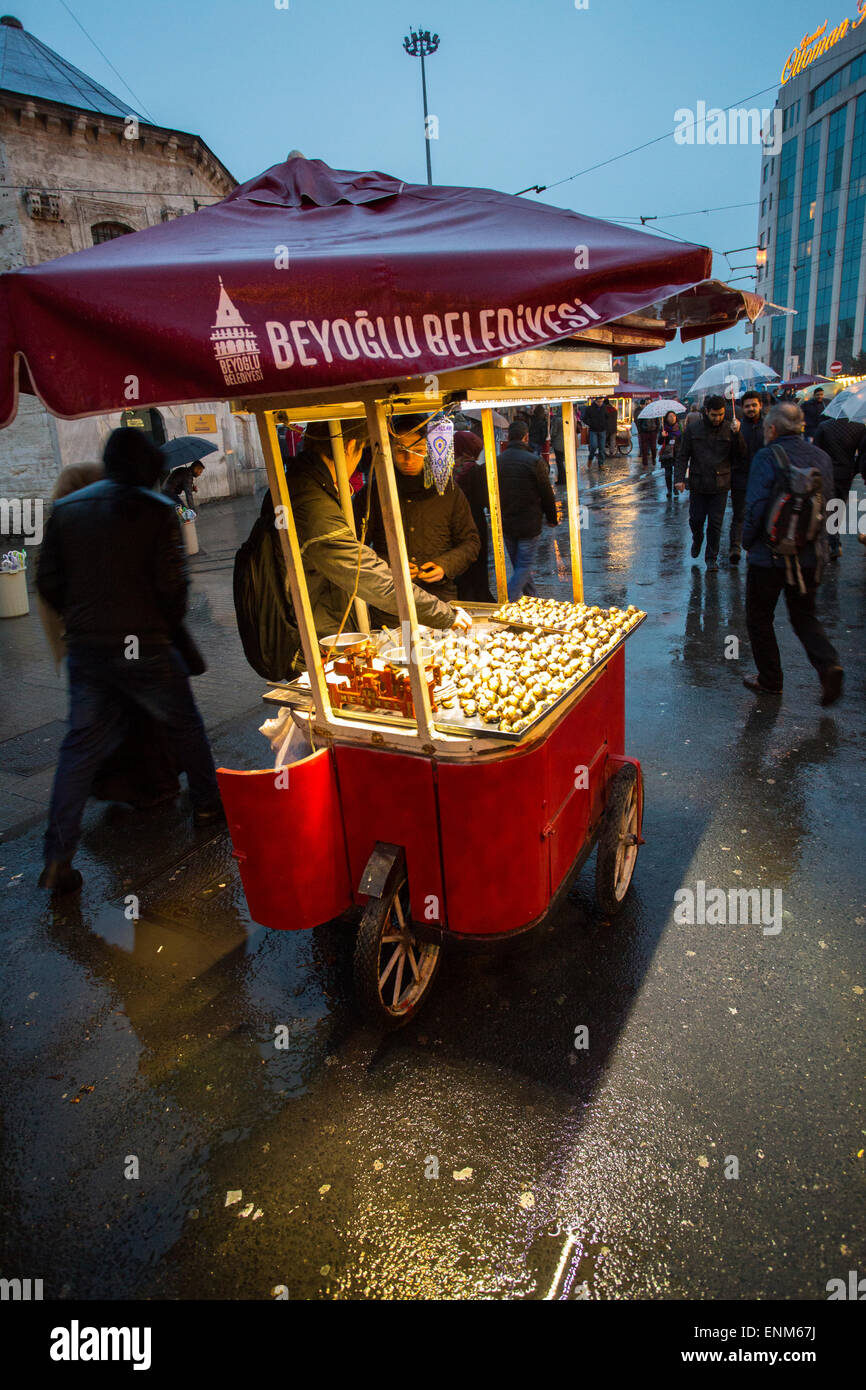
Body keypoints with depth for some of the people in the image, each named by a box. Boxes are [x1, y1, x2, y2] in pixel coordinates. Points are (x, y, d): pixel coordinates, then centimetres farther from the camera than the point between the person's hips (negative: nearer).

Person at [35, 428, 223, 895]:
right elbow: (172, 583, -11)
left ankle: (58, 858, 5)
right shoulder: (157, 510, -6)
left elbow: (48, 582, 7)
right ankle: (207, 804, 33)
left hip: (85, 647, 4)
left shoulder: (65, 508, 8)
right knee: (184, 724, 18)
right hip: (144, 646, -4)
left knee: (82, 744, 8)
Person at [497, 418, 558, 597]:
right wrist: (552, 518, 8)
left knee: (519, 565, 18)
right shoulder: (534, 462, -15)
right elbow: (547, 494, -7)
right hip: (529, 525, -5)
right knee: (525, 566, 2)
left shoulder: (497, 461, -4)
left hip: (506, 525, 5)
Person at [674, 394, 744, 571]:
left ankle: (712, 558, 15)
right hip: (698, 483, 0)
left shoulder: (729, 428, 0)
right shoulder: (693, 428, 0)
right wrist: (680, 478, -5)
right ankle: (697, 540, 41)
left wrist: (736, 435, -20)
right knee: (696, 520, 9)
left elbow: (739, 454, -5)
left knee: (715, 523, 3)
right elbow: (682, 455, 3)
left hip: (720, 485, 0)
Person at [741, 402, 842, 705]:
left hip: (770, 554, -6)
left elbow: (756, 507, -18)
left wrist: (747, 541, -3)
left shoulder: (767, 457, -14)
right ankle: (828, 665, -4)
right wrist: (815, 541, 19)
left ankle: (770, 679, 18)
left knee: (759, 617, 11)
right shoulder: (821, 457, 6)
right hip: (810, 554, 6)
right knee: (804, 615, 18)